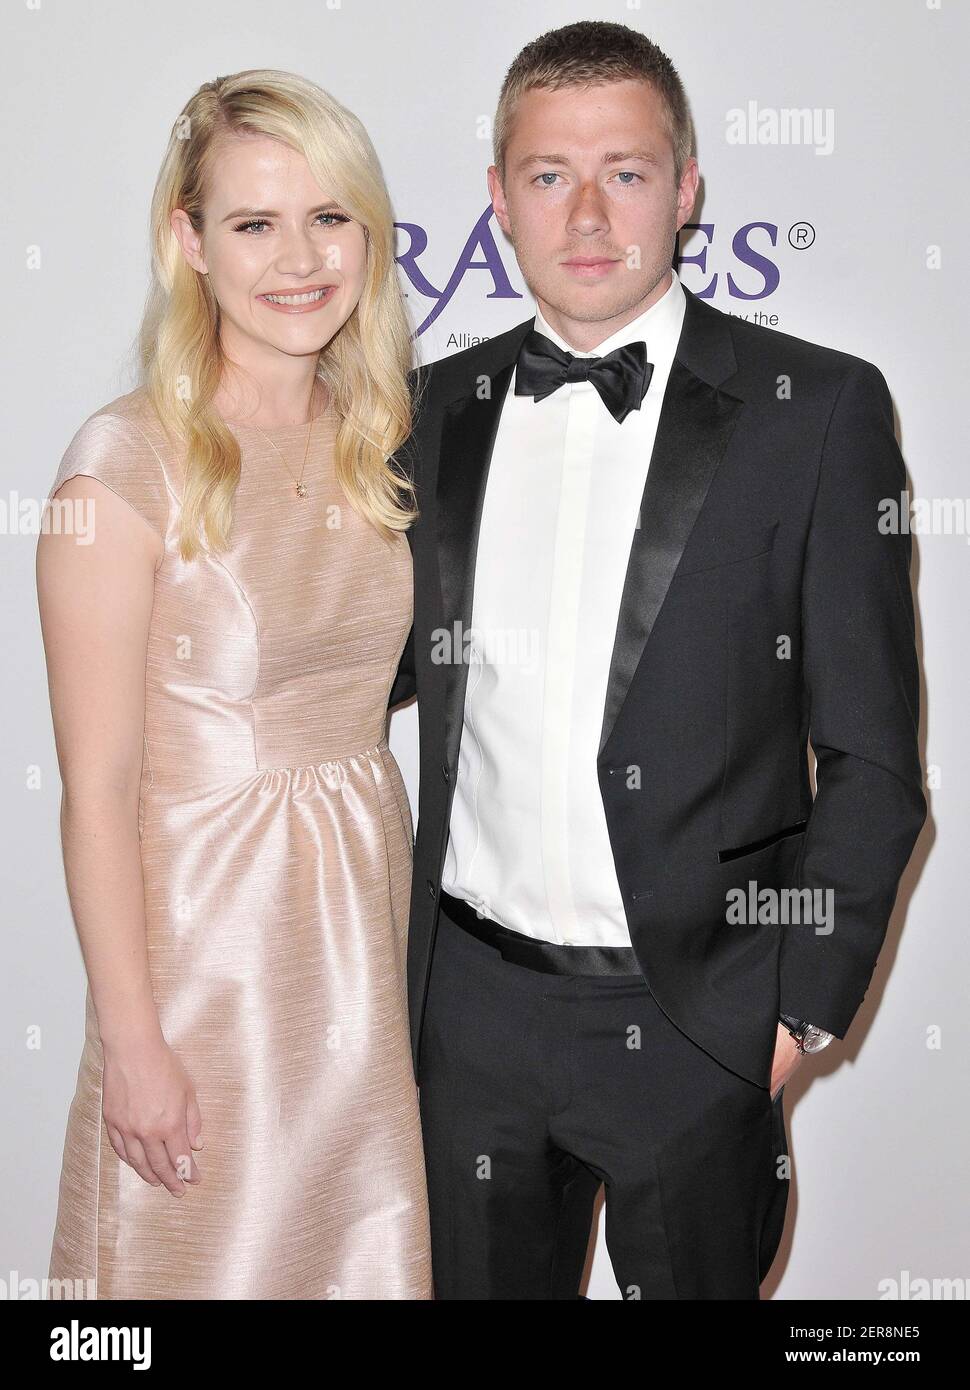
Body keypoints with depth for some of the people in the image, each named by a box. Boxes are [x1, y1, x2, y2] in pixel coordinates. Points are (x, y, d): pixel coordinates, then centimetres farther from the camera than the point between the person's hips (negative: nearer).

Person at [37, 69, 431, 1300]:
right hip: (205, 931, -5)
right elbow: (96, 788, -15)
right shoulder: (127, 461, -16)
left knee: (367, 1243, 18)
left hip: (369, 910, 6)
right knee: (214, 1251, 12)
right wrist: (133, 1040, -13)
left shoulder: (375, 444, 4)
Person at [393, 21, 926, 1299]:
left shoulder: (818, 409, -7)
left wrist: (808, 1004, -9)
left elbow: (872, 757, -6)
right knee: (483, 1283, 19)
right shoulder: (440, 409, 5)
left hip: (694, 1017, -3)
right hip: (472, 1007, 4)